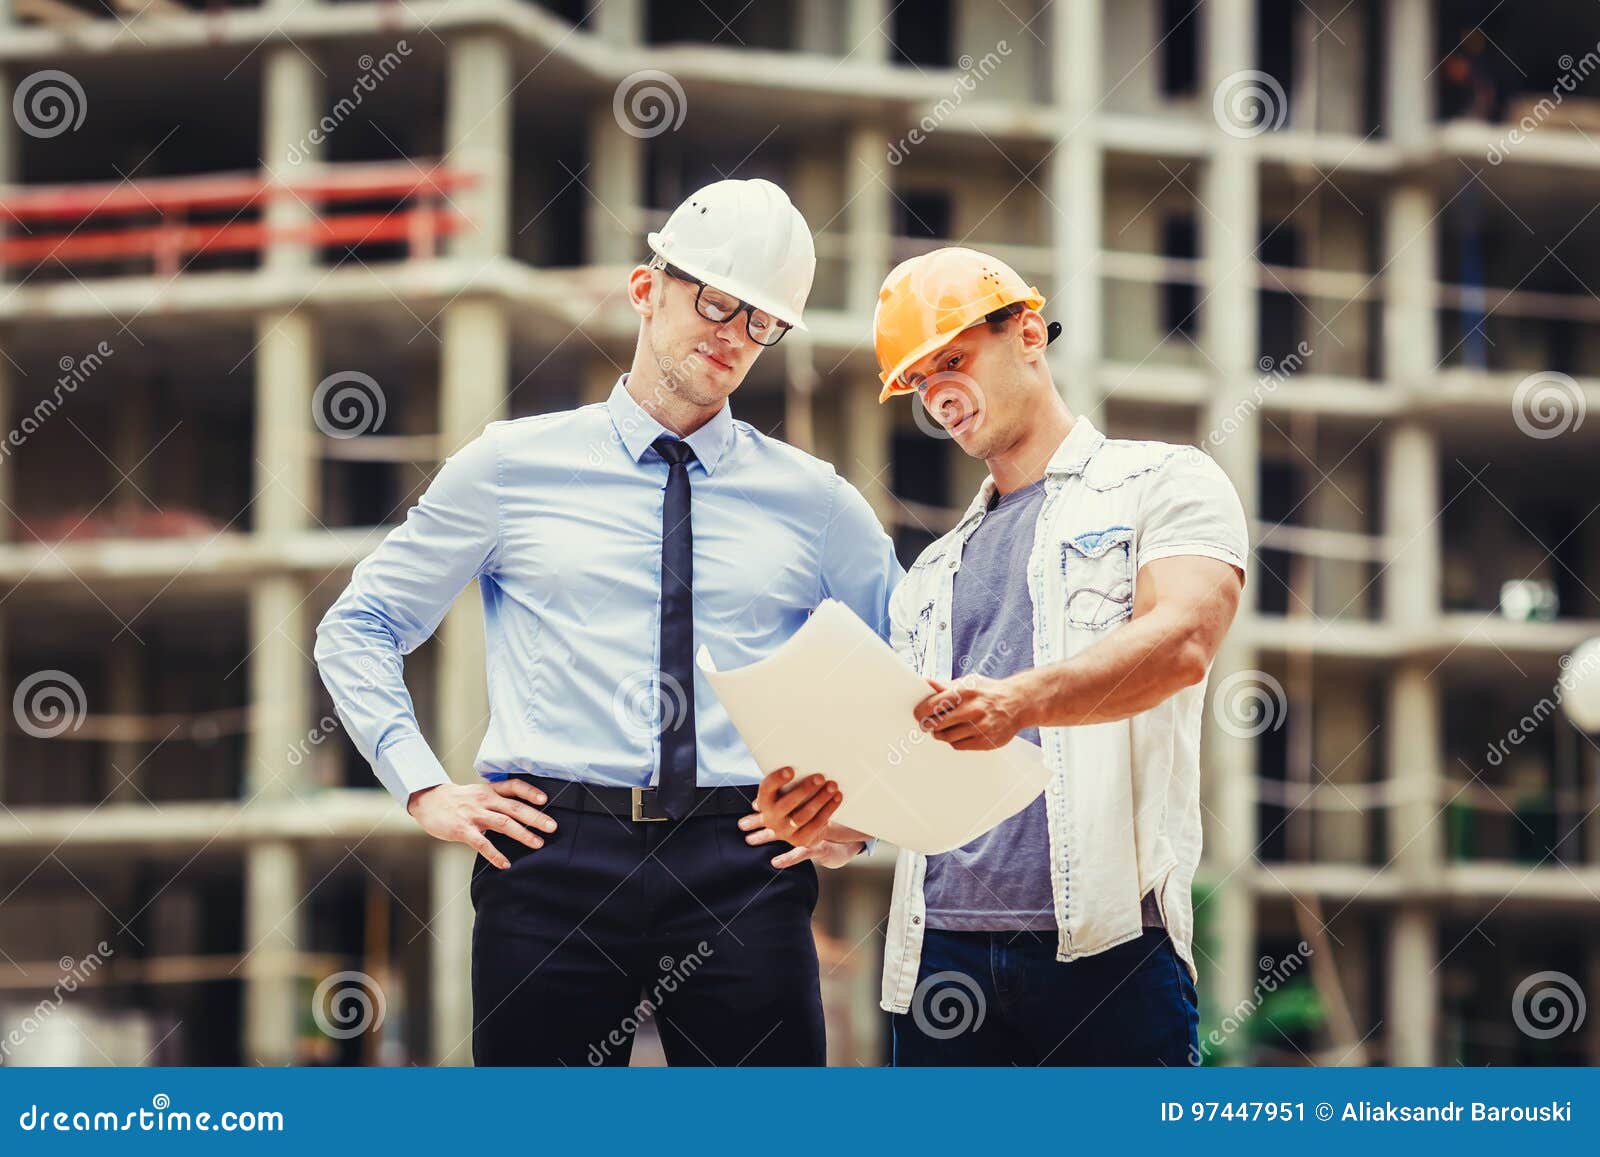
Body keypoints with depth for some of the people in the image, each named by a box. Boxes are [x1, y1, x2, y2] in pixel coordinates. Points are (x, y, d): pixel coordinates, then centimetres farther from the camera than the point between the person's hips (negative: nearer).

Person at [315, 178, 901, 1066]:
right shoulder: (512, 467, 9)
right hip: (554, 856, -1)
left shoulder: (815, 501, 12)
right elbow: (357, 628, 14)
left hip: (745, 868, 1)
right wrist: (424, 789, 3)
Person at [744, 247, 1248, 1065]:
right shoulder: (932, 575, 26)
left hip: (1108, 936, -5)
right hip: (942, 944, 5)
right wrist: (837, 812, -2)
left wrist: (1022, 700, -29)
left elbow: (1182, 642, -12)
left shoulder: (1163, 483, 8)